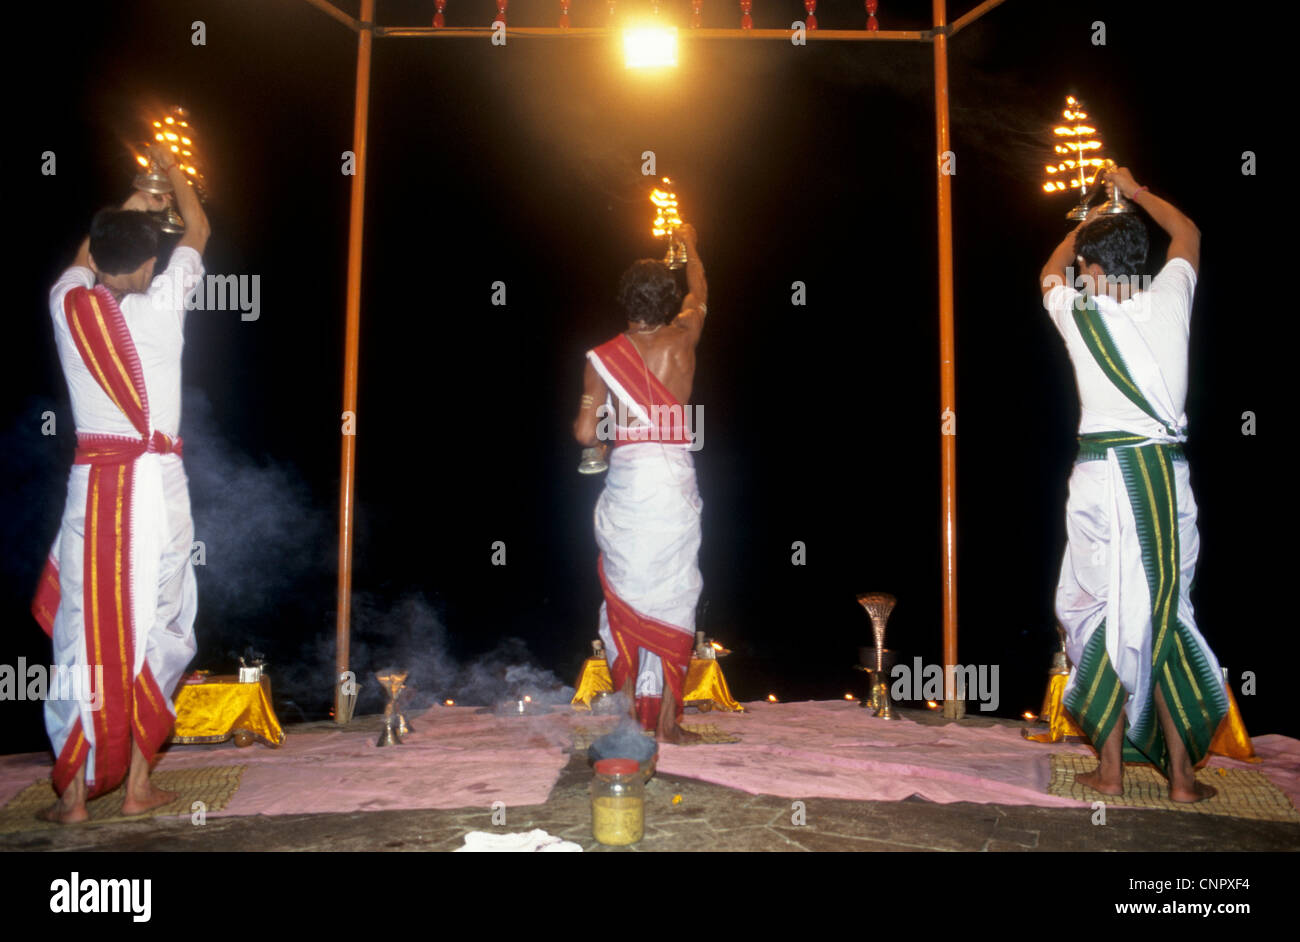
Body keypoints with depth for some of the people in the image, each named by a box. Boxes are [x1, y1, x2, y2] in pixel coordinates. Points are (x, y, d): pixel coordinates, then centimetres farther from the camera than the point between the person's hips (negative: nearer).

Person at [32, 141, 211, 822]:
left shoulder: (67, 301, 3)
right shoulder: (162, 304, -2)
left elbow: (85, 254, 28)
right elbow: (199, 229, 17)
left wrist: (128, 208, 44)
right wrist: (171, 170, 34)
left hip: (93, 484, 2)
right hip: (158, 483, -1)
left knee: (85, 632, 7)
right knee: (151, 627, 8)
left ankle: (74, 794, 13)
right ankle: (138, 785, 15)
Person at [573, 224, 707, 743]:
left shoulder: (602, 357, -2)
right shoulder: (684, 340, 3)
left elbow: (585, 433, -4)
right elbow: (700, 295, 25)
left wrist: (590, 428, 20)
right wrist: (689, 244, 41)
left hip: (625, 485, -1)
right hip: (676, 485, 1)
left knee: (624, 597, 10)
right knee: (673, 597, 7)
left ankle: (628, 713, 15)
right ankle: (667, 718, 11)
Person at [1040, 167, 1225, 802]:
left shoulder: (1077, 313, -1)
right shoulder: (1170, 299, 3)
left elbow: (1052, 271, 25)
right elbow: (1188, 232, 26)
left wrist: (1086, 223, 40)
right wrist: (1135, 192, 38)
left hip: (1103, 473, -2)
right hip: (1166, 471, 2)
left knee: (1106, 611, 6)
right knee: (1168, 612, 9)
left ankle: (1111, 768, 10)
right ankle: (1181, 772, 13)